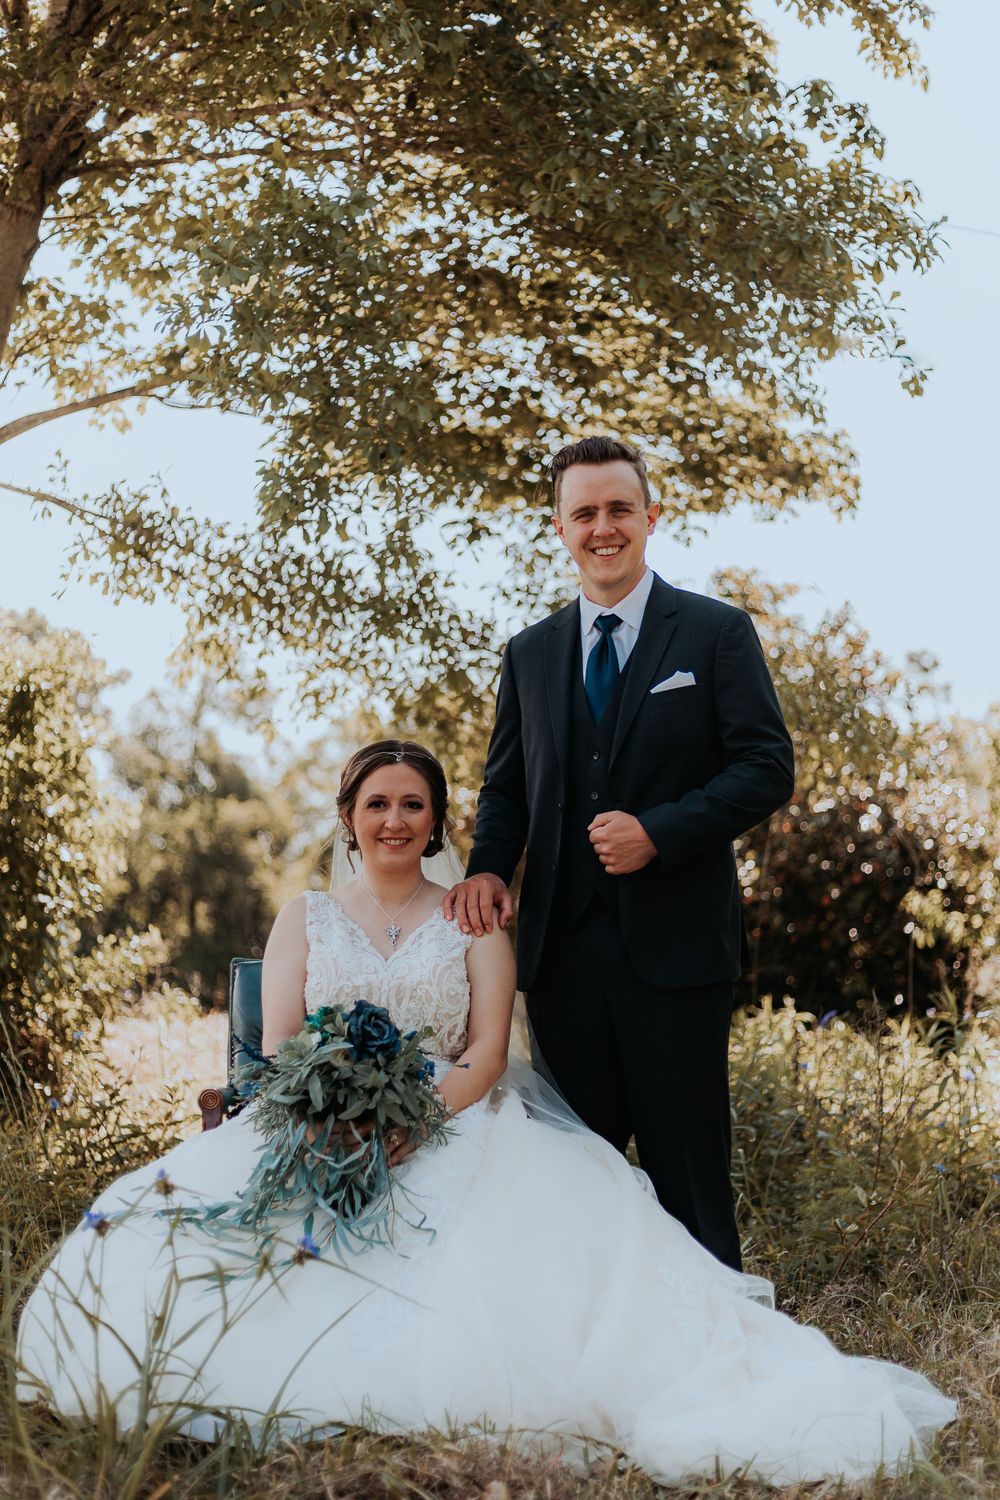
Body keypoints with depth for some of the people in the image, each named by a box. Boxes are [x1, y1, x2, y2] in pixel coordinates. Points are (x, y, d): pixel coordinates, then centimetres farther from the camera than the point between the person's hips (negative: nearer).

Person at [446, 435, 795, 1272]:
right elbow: (506, 786, 19)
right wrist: (489, 867, -1)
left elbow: (767, 769, -4)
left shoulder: (717, 632, 2)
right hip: (563, 945, 4)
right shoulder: (530, 653, 15)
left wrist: (658, 832, -16)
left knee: (688, 1171, 1)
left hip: (674, 946, -4)